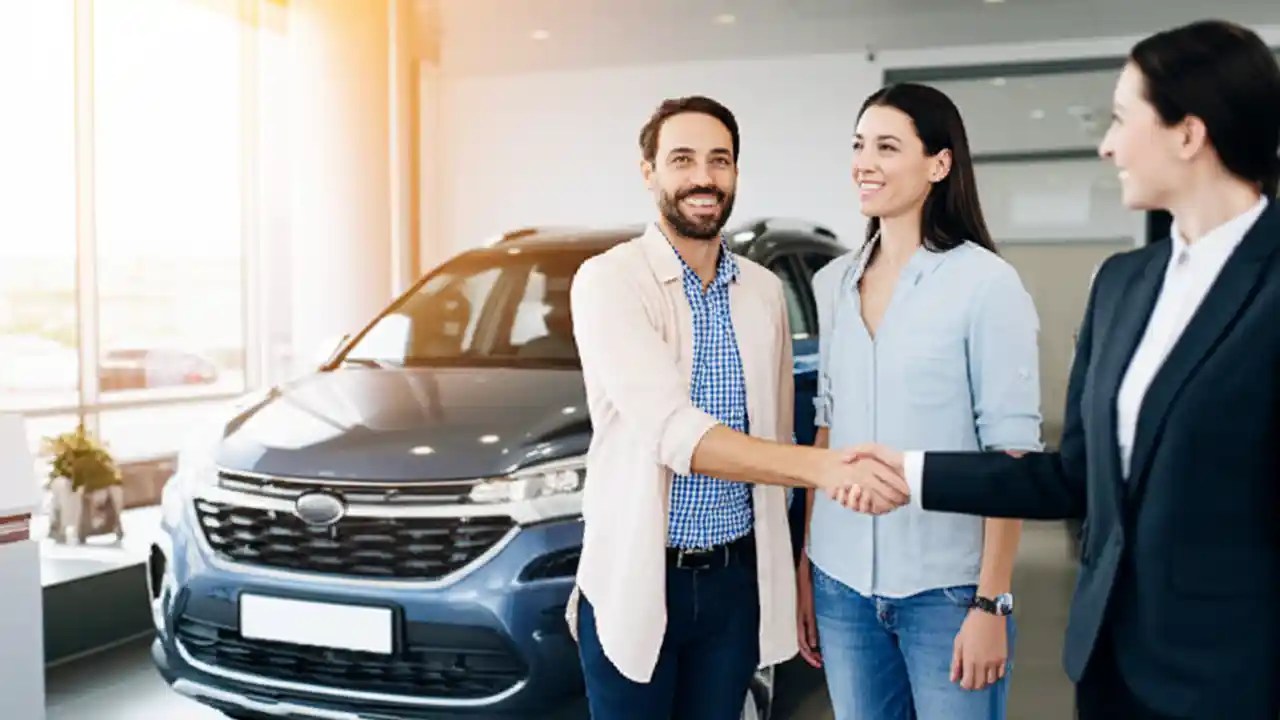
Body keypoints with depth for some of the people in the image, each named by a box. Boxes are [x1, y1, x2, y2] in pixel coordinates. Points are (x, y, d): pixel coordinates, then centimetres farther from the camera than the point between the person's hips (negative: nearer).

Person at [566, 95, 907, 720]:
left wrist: (786, 578, 10)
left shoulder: (765, 291, 6)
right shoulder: (609, 282, -13)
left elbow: (776, 436, 12)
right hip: (637, 579, -4)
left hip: (736, 576, 5)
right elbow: (674, 432, -25)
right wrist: (824, 467, -35)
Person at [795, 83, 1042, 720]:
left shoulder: (985, 283, -10)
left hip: (946, 588, -5)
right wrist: (805, 566, 10)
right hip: (843, 582, 5)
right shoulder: (834, 284, 6)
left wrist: (991, 603, -13)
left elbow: (1011, 452, -10)